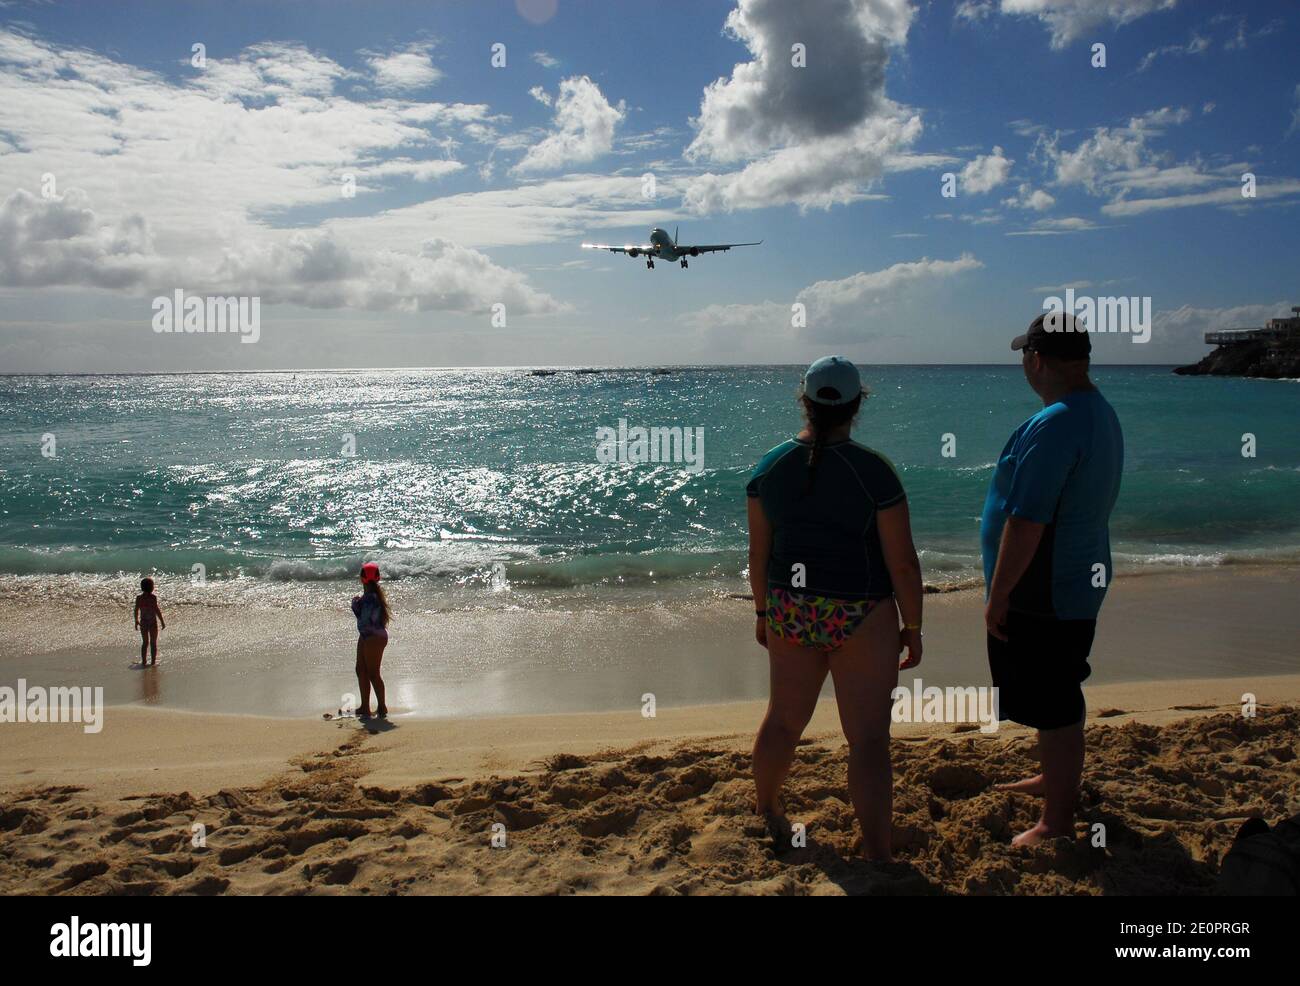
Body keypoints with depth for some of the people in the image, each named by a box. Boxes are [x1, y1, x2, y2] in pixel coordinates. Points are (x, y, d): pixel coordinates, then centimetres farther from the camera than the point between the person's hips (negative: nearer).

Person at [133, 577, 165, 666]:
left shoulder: (139, 598, -1)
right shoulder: (153, 597, -14)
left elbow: (136, 610, 3)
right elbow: (157, 610, -16)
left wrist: (136, 621, 18)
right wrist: (162, 621, -9)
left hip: (143, 622, 4)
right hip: (153, 622, -4)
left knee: (145, 642, 17)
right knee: (153, 643, 7)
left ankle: (143, 661, 18)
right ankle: (153, 661, 8)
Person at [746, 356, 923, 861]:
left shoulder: (769, 468, -3)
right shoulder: (874, 471, -15)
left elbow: (758, 552, 4)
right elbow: (902, 562, -12)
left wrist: (763, 611, 17)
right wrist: (912, 627, 0)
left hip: (790, 612, 5)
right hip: (860, 617, -5)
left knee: (784, 719, 23)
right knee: (868, 739, 3)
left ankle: (766, 809, 44)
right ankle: (877, 859, 5)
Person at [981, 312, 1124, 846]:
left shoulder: (1053, 426, -25)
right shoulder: (1101, 413, 8)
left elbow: (1026, 522, -27)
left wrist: (997, 596, -19)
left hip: (1043, 595, -10)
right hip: (1080, 583, 10)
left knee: (1053, 707, 1)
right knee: (1057, 698, 24)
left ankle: (1058, 822, 12)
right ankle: (1054, 779, 42)